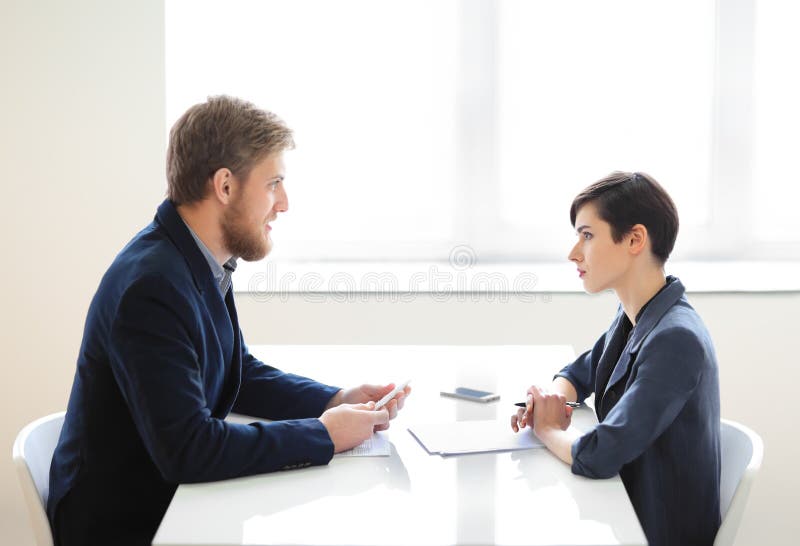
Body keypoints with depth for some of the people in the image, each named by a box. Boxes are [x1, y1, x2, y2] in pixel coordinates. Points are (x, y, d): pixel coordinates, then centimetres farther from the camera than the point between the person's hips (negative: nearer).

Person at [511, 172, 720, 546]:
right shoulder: (631, 317, 1)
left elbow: (594, 457, -30)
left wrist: (547, 429, -9)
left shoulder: (675, 340, -27)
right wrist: (550, 402, -5)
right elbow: (580, 372, 17)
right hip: (625, 508, 7)